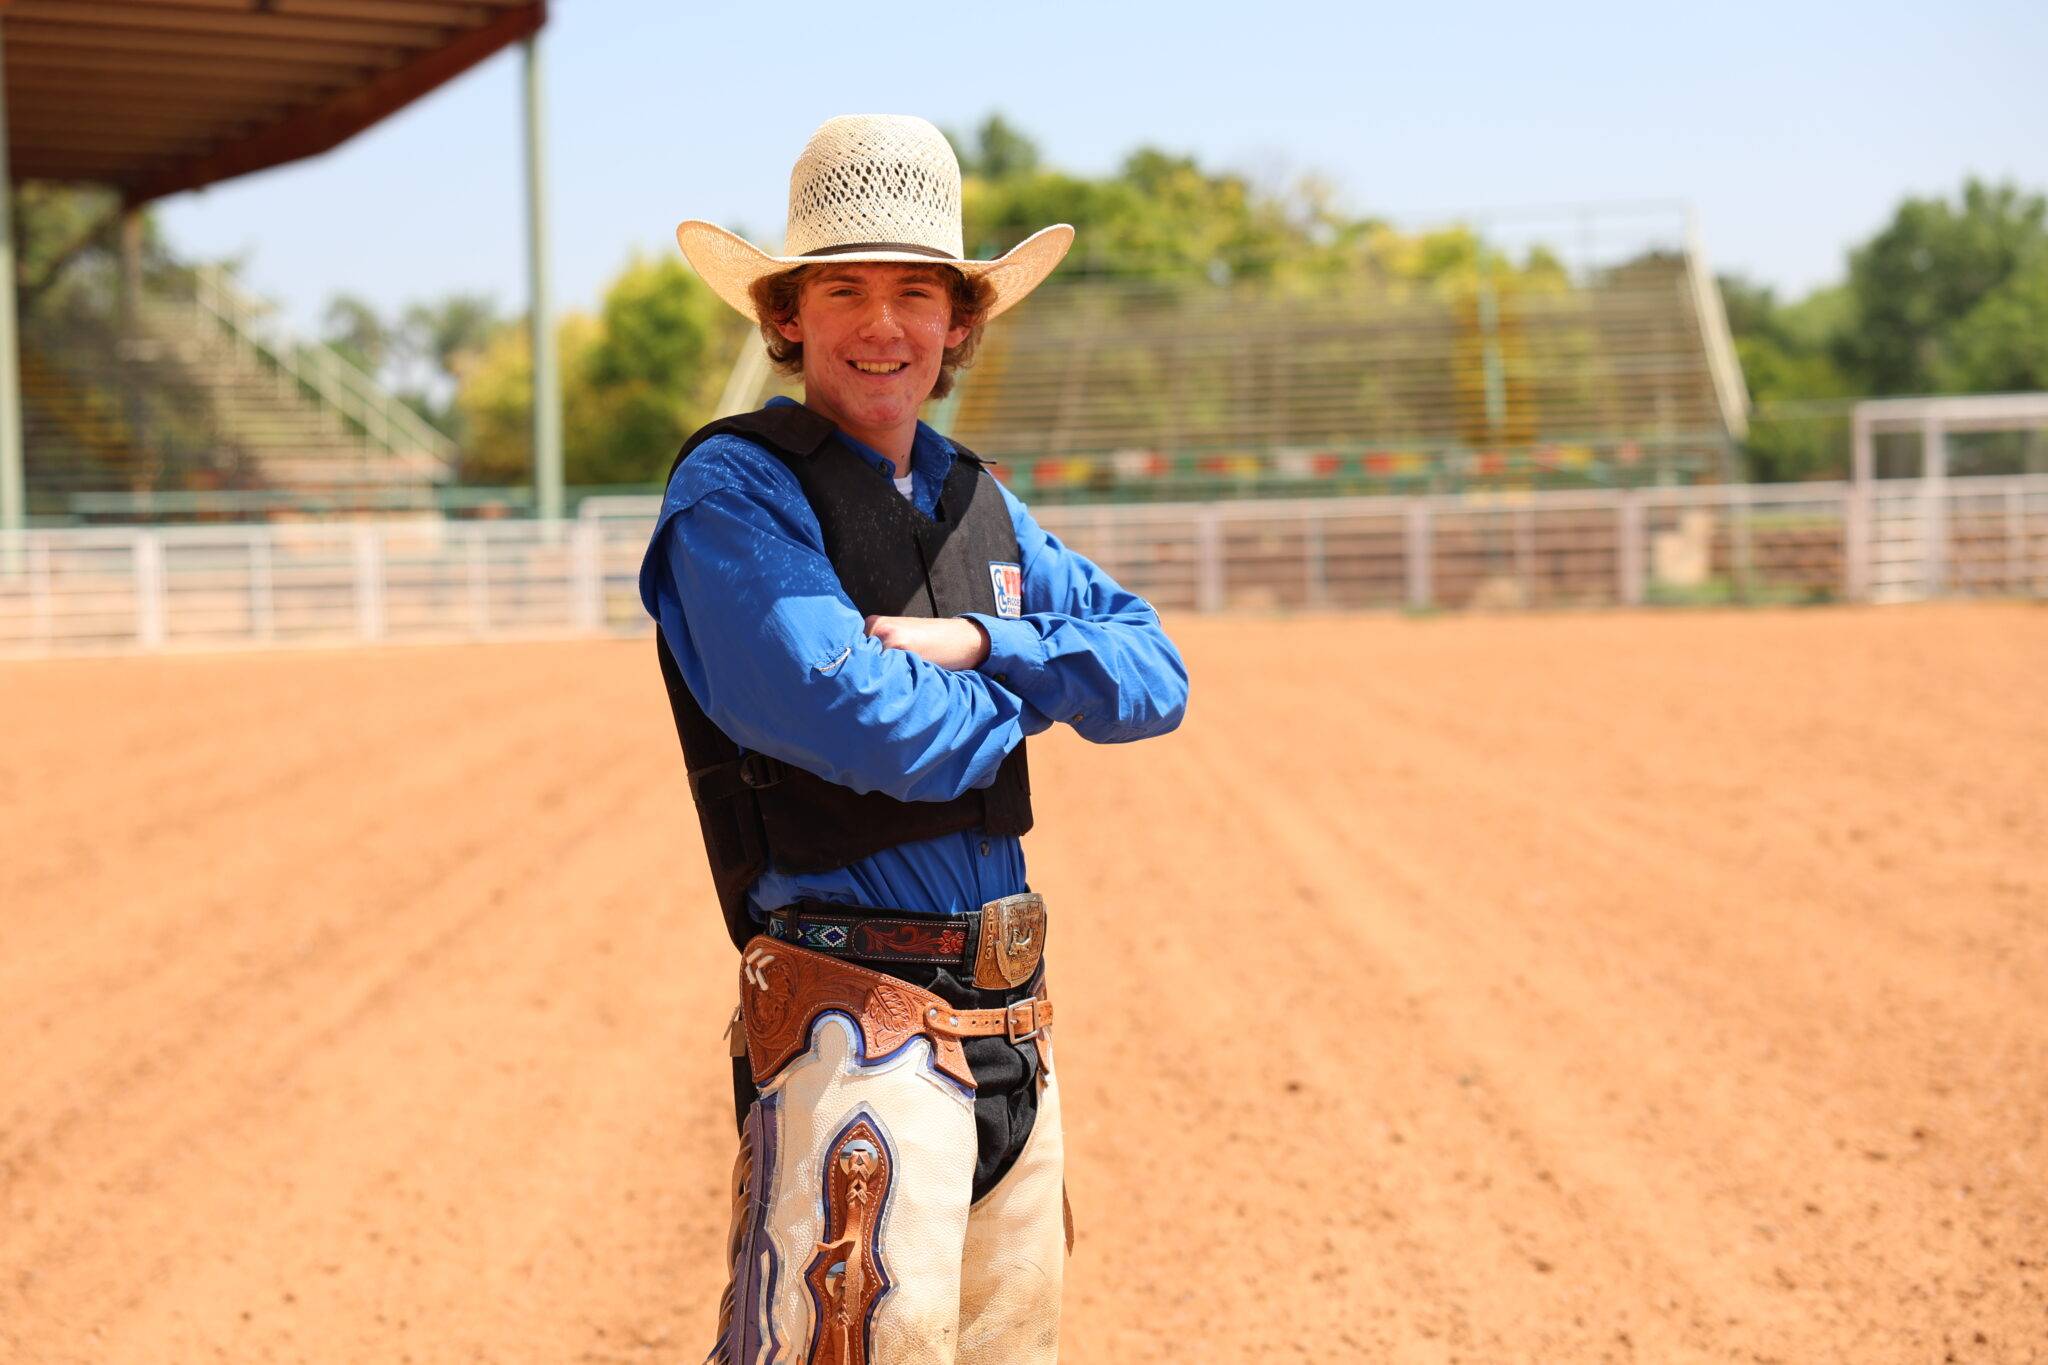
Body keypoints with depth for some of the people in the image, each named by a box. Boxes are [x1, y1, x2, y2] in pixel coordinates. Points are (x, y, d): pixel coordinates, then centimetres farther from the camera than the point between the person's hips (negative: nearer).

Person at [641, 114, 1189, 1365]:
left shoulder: (978, 500, 14)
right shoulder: (734, 488, -8)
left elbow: (1153, 676, 9)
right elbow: (850, 719, -21)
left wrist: (982, 642, -9)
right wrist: (1030, 687, -3)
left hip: (1010, 1022, 8)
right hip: (852, 1018, -7)